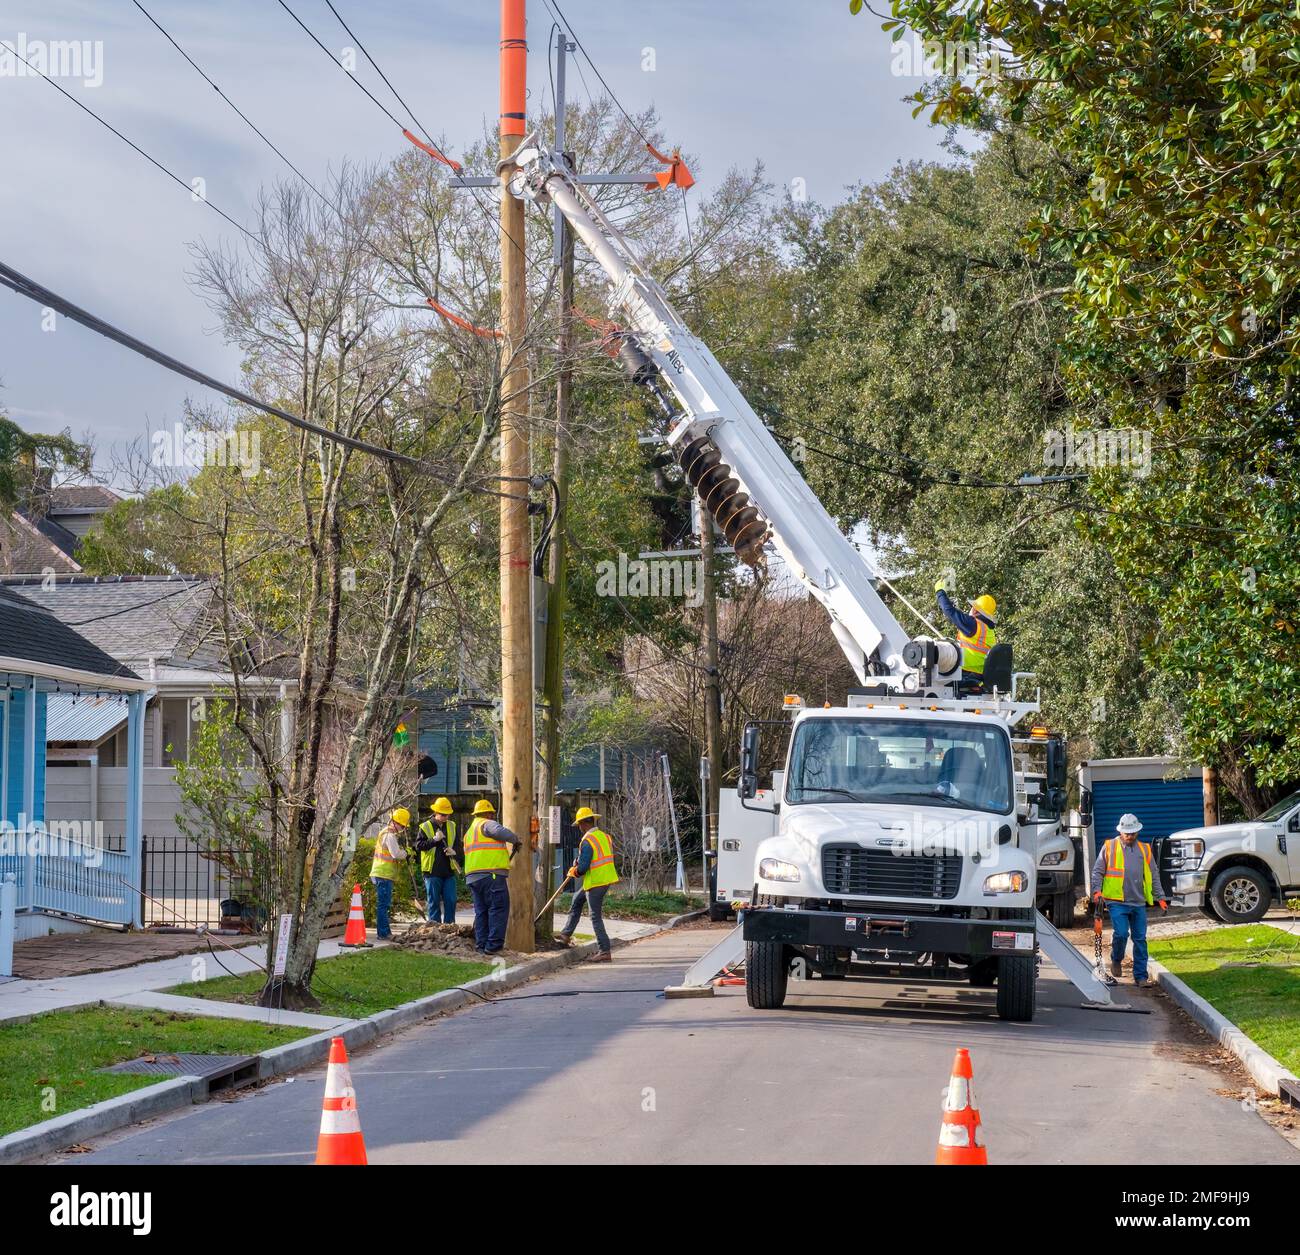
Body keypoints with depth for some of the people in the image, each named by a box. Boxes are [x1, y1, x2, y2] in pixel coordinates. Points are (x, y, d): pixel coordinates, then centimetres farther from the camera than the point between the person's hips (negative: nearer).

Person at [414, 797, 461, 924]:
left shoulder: (452, 827, 10)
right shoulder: (425, 827, -1)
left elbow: (459, 846, 12)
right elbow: (419, 845, -10)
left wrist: (454, 852, -11)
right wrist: (435, 840, -20)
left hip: (449, 871, 3)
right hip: (432, 871, -3)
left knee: (451, 900, 2)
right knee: (434, 901, 1)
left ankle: (449, 925, 10)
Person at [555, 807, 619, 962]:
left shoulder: (587, 841, -19)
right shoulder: (605, 836, 6)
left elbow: (583, 867, -22)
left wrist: (574, 872, 1)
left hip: (595, 883, -9)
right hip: (607, 879, 9)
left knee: (596, 917, -2)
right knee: (577, 900, 26)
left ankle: (605, 952, -1)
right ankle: (566, 935, 33)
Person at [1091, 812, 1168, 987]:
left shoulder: (1145, 850, 13)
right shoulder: (1109, 847, 4)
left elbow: (1154, 876, 17)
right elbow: (1097, 871, 4)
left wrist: (1160, 898, 10)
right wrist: (1097, 891, -10)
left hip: (1139, 903, 3)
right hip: (1117, 902, -3)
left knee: (1140, 939, 2)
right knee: (1120, 934, -15)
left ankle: (1140, 976, 8)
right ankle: (1116, 960, 14)